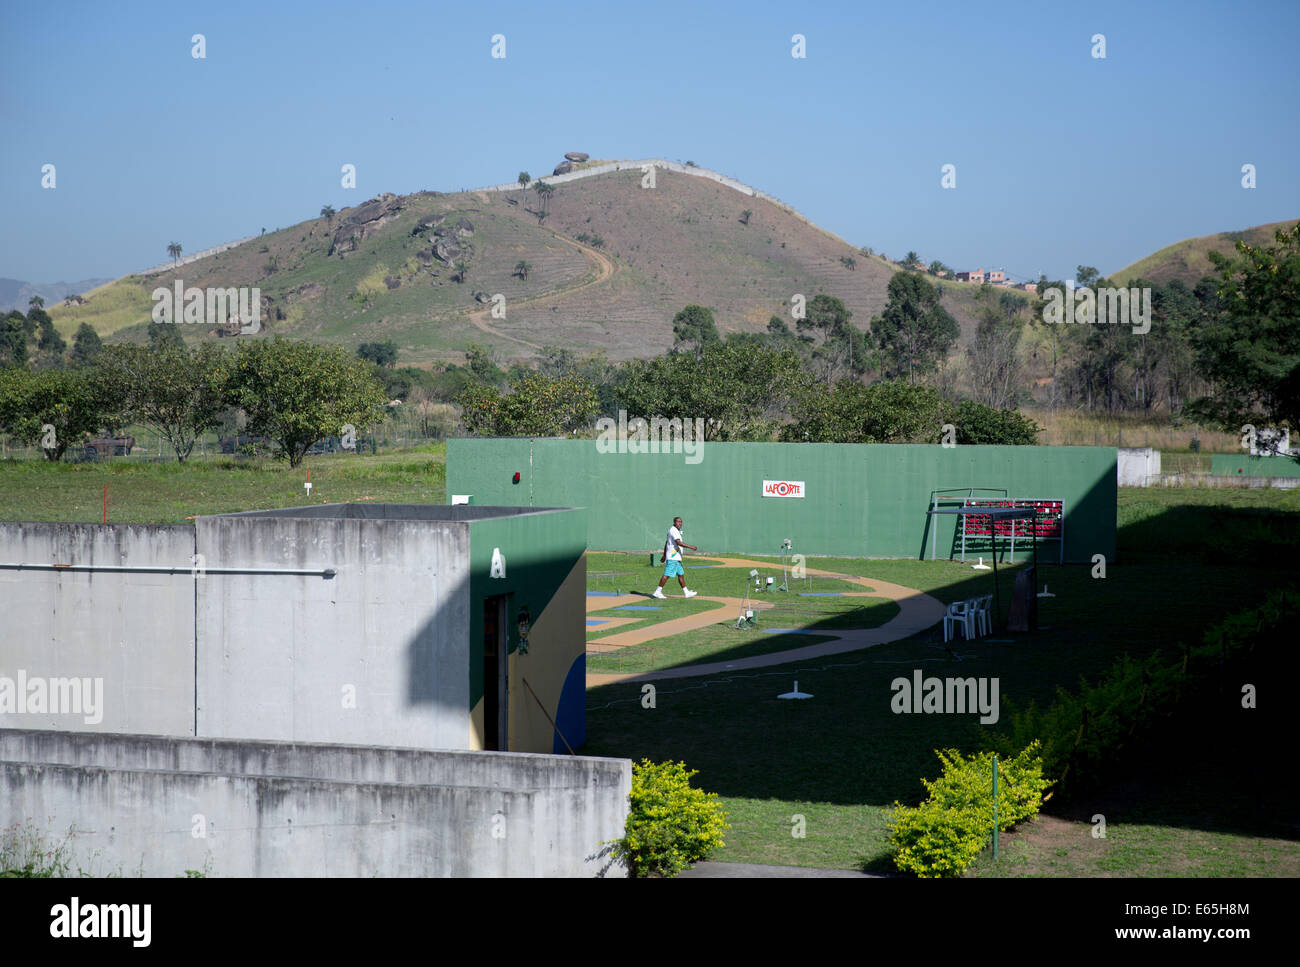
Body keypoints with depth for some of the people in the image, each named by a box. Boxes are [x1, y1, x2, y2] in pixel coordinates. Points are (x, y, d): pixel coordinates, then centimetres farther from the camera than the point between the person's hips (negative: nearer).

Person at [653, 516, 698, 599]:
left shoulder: (677, 531, 19)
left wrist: (664, 555, 30)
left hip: (676, 558, 11)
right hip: (673, 557, -11)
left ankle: (686, 592, 15)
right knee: (667, 575, -10)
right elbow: (679, 543, -25)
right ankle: (657, 592, -8)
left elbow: (666, 542, 26)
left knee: (681, 574, 11)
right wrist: (691, 547, -24)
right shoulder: (673, 530, -13)